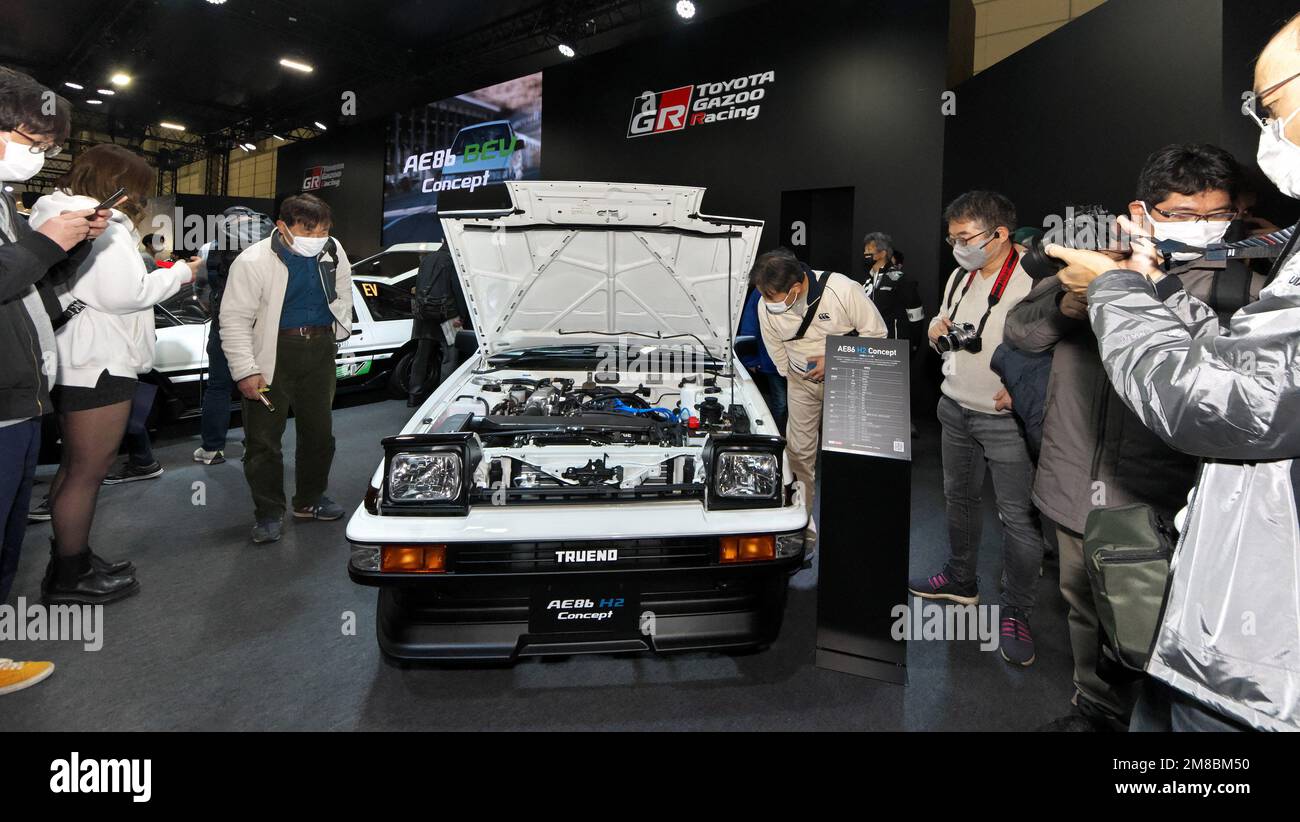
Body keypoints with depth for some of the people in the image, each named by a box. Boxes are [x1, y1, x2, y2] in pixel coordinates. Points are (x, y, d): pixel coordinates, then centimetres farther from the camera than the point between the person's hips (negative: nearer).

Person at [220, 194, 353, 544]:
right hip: (272, 354, -4)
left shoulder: (333, 252, 2)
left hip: (320, 350, 5)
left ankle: (309, 500, 31)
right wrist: (245, 371, -19)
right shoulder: (253, 262, -13)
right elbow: (235, 319, -13)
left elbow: (343, 293, 21)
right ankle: (268, 513, 13)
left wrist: (340, 330, 14)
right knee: (263, 437, -1)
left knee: (319, 432, 13)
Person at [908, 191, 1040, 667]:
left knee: (1018, 517, -1)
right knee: (960, 497, 20)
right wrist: (936, 331, -1)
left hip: (1007, 418, -8)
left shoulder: (1034, 284, -17)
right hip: (956, 408, 8)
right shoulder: (960, 276, 9)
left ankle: (1015, 613, 14)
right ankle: (960, 580, 39)